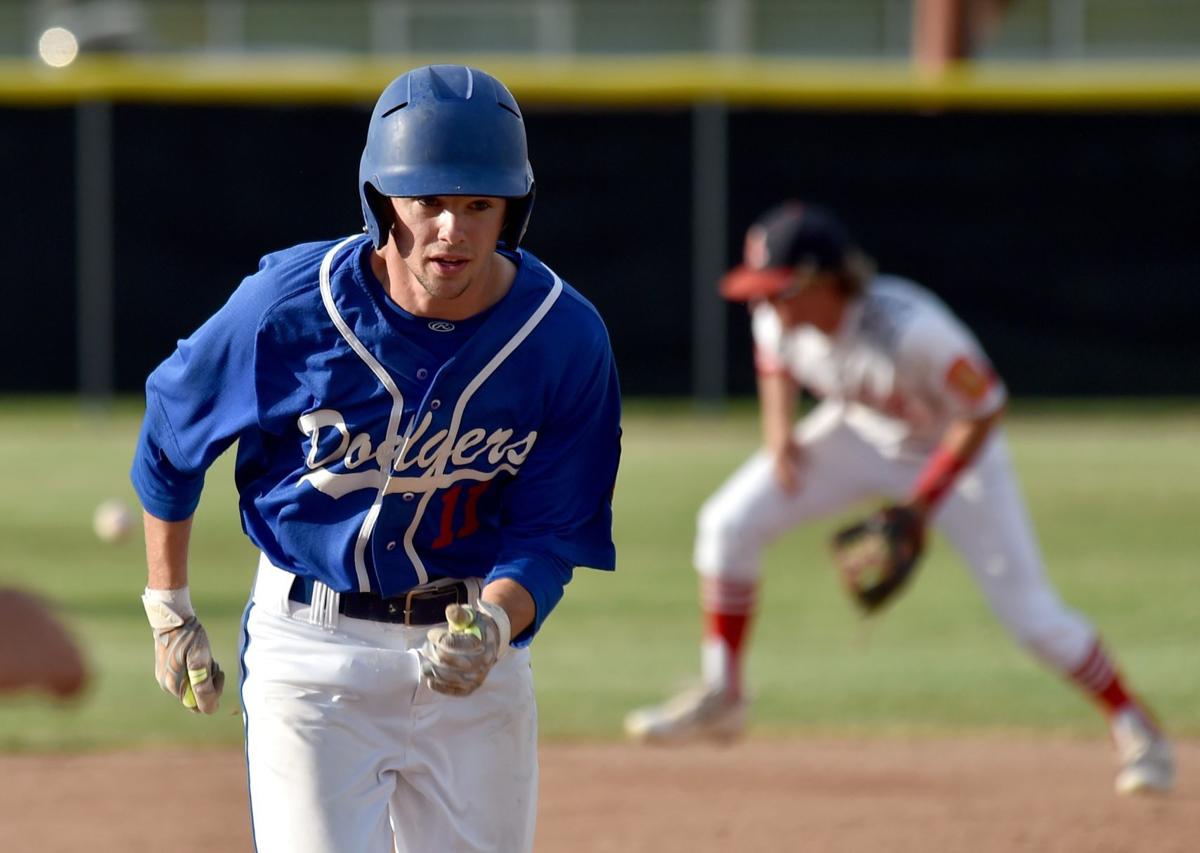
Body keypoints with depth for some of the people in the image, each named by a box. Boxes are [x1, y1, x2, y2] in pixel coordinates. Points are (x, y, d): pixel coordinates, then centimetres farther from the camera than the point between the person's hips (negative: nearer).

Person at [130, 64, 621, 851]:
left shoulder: (566, 336, -12)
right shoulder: (290, 306, -16)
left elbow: (549, 539, -6)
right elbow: (170, 437, 2)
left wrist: (496, 624, -27)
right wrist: (169, 610, 8)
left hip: (482, 654, 3)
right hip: (313, 646, -3)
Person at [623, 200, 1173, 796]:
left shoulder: (908, 329, -40)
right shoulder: (778, 318, -22)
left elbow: (984, 407, -27)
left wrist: (923, 505, -29)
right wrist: (778, 429, -13)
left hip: (956, 451, -5)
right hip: (860, 434, 5)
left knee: (1029, 613, -11)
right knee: (728, 523, -8)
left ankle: (1135, 729, 8)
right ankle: (722, 696, 7)